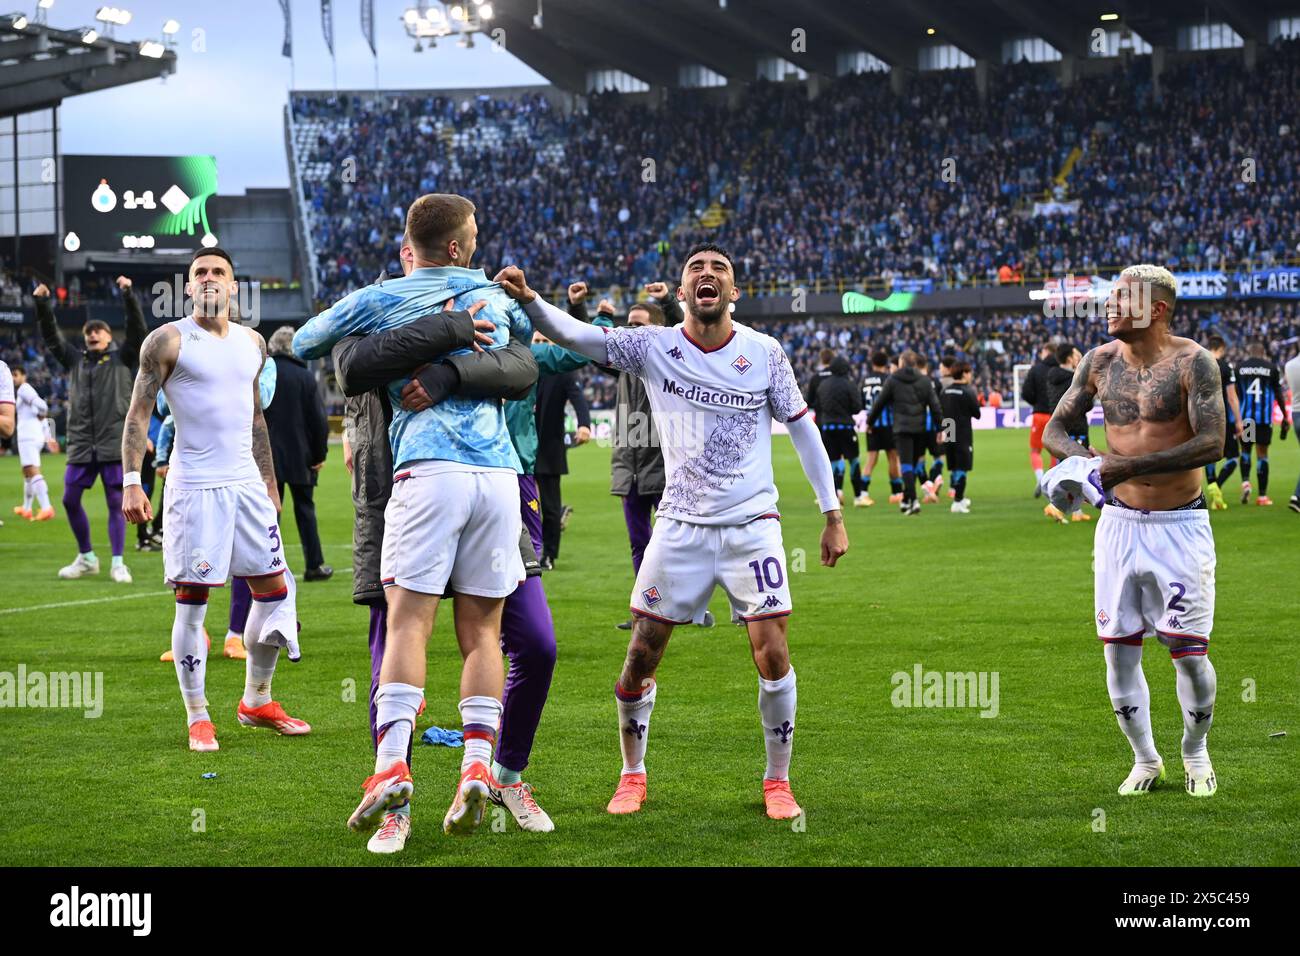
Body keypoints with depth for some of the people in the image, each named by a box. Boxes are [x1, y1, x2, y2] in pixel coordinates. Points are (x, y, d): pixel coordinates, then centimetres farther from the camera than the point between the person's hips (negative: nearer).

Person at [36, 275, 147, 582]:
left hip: (115, 444, -4)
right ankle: (86, 558, 19)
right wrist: (42, 304, 4)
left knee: (116, 502, -3)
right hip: (81, 444, 4)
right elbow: (52, 337, 14)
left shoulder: (122, 358, 6)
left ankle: (118, 563, 1)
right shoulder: (76, 359, 15)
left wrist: (128, 295, -14)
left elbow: (139, 330, -5)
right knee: (70, 500, 4)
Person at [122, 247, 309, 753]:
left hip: (246, 483, 6)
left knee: (274, 589, 6)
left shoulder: (252, 342, 13)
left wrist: (270, 484, 21)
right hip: (194, 485, -6)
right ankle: (198, 718, 5)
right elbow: (138, 413, -6)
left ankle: (256, 701, 22)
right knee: (192, 601, -3)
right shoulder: (168, 341, -4)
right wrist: (132, 482, -15)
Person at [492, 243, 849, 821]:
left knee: (772, 657, -8)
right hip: (680, 528, 1)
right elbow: (575, 335, -13)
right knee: (641, 657, -1)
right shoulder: (653, 347, -2)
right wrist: (528, 299, -33)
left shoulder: (764, 353, -2)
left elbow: (802, 429, 6)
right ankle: (633, 775, 20)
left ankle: (777, 782, 10)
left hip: (752, 525, -1)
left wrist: (833, 516, 6)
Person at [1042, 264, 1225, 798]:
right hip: (1119, 526, 4)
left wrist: (1126, 467, -29)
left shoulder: (1192, 362, -12)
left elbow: (1212, 443, -23)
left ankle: (1195, 754, 24)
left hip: (1180, 529, -4)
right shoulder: (1101, 361, 3)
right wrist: (1080, 457, -14)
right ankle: (1145, 760, 22)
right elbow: (1054, 427, 10)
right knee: (1119, 652, 5)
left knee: (1189, 652, -1)